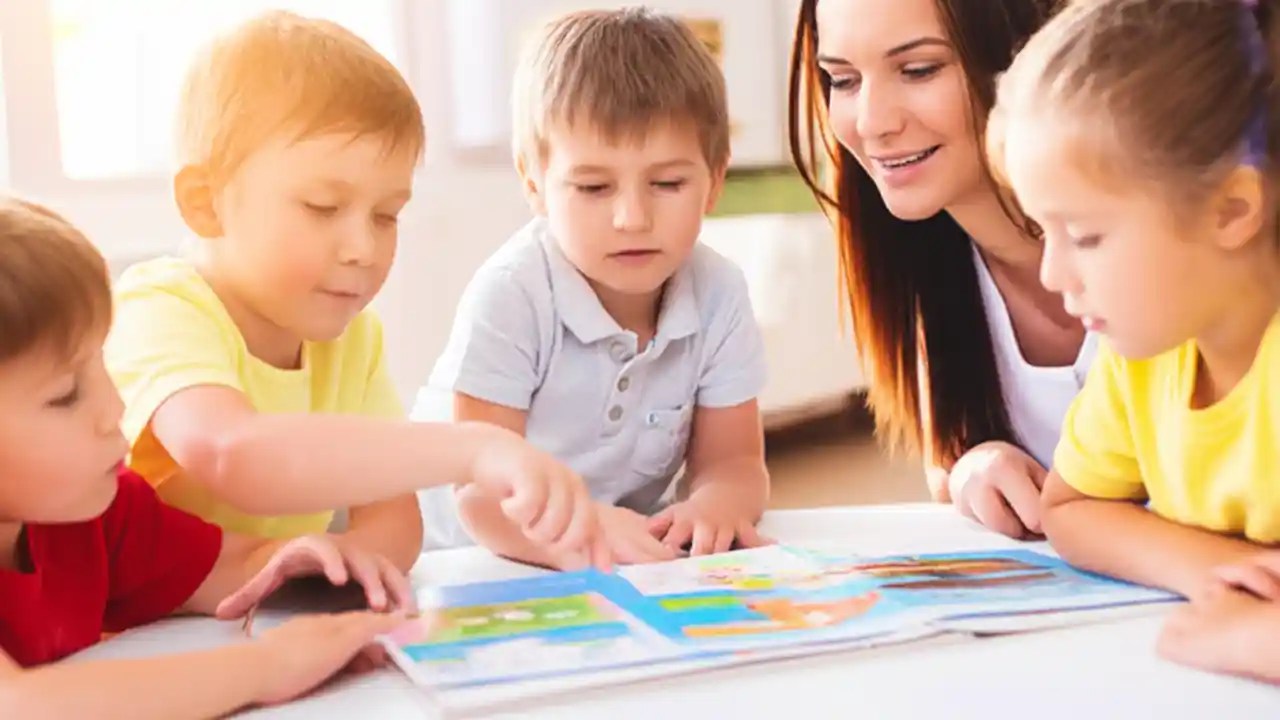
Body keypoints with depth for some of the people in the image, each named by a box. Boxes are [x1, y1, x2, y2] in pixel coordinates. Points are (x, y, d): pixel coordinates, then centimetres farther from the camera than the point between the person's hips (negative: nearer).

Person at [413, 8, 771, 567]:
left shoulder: (719, 294, -10)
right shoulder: (508, 296, -22)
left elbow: (731, 462, -5)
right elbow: (482, 496, -24)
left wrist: (715, 505, -30)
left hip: (635, 550, 5)